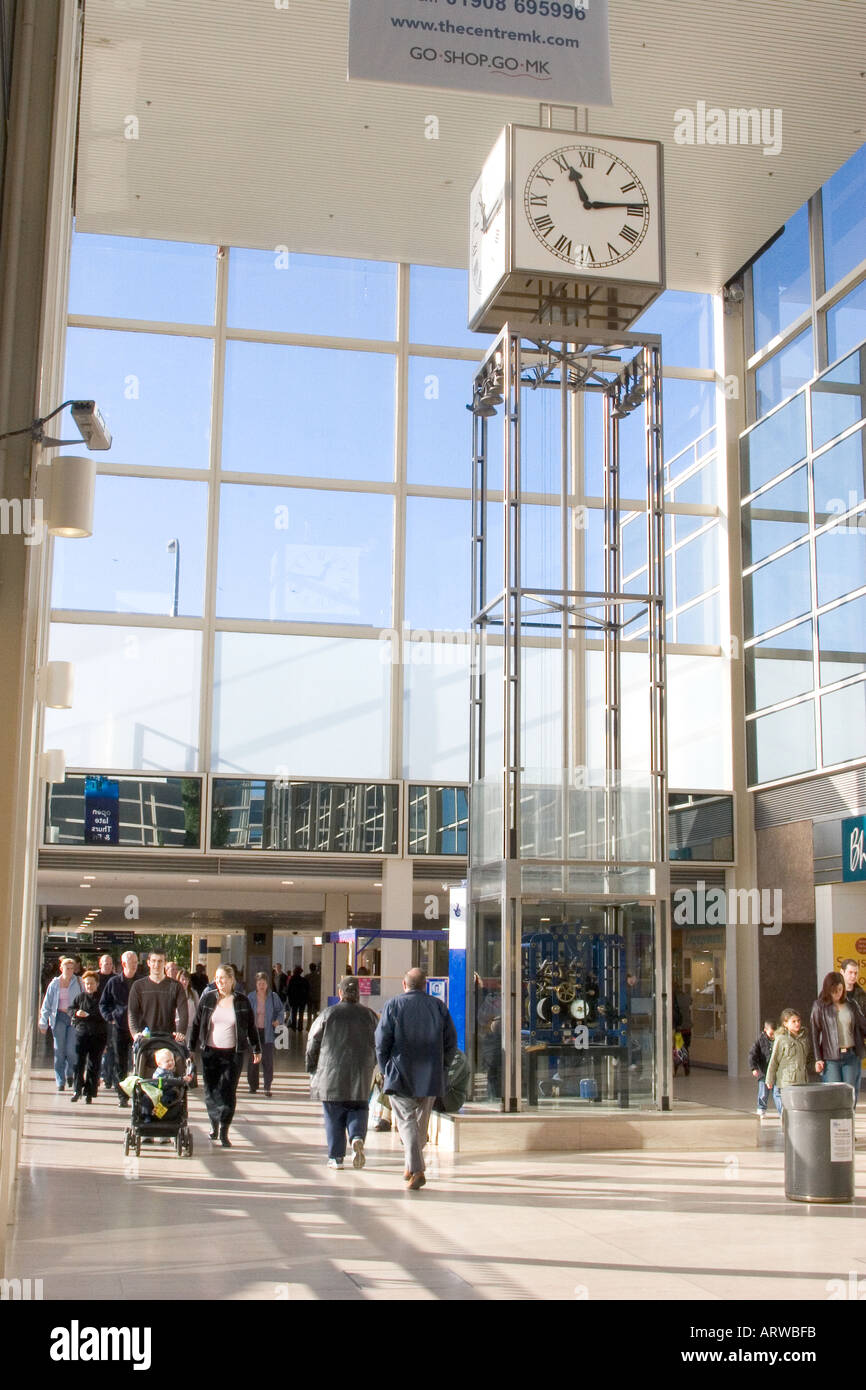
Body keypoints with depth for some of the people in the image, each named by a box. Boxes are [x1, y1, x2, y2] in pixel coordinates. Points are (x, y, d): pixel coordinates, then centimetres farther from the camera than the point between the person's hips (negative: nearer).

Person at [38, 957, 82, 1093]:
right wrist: (43, 1023, 8)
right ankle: (60, 1082, 9)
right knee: (59, 1051, 0)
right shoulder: (54, 983, 6)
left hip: (74, 1017, -1)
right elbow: (47, 1004, 10)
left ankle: (70, 1074, 18)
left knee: (71, 1050, -9)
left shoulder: (78, 982, 2)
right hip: (59, 1017, 1)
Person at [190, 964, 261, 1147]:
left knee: (228, 1092, -5)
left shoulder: (241, 1001, 1)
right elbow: (197, 1024, 7)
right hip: (210, 1052, 1)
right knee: (211, 1091, 6)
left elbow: (251, 1026, 9)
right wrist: (191, 1048, 6)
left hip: (233, 1053, -1)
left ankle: (224, 1132, 0)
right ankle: (214, 1123, 28)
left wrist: (256, 1049, 11)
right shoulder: (207, 998, 3)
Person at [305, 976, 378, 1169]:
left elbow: (313, 1044, 2)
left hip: (331, 1075, -1)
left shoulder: (328, 1014, -2)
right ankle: (357, 1138, -17)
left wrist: (312, 1069, 13)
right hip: (360, 1075, 1)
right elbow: (377, 1045, 8)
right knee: (358, 1109, 11)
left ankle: (336, 1157, 6)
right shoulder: (369, 1015, 4)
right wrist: (370, 1066, 21)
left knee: (333, 1117, 6)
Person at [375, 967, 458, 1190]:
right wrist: (441, 1068, 13)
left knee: (406, 1121, -2)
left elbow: (382, 1040, -7)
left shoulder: (394, 1005, -4)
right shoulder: (438, 1006, 5)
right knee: (421, 1122, 17)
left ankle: (417, 1170, -15)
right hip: (431, 1078, 3)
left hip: (400, 1076, -3)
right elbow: (451, 1040, 4)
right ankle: (412, 1167, 28)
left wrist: (384, 1069, 5)